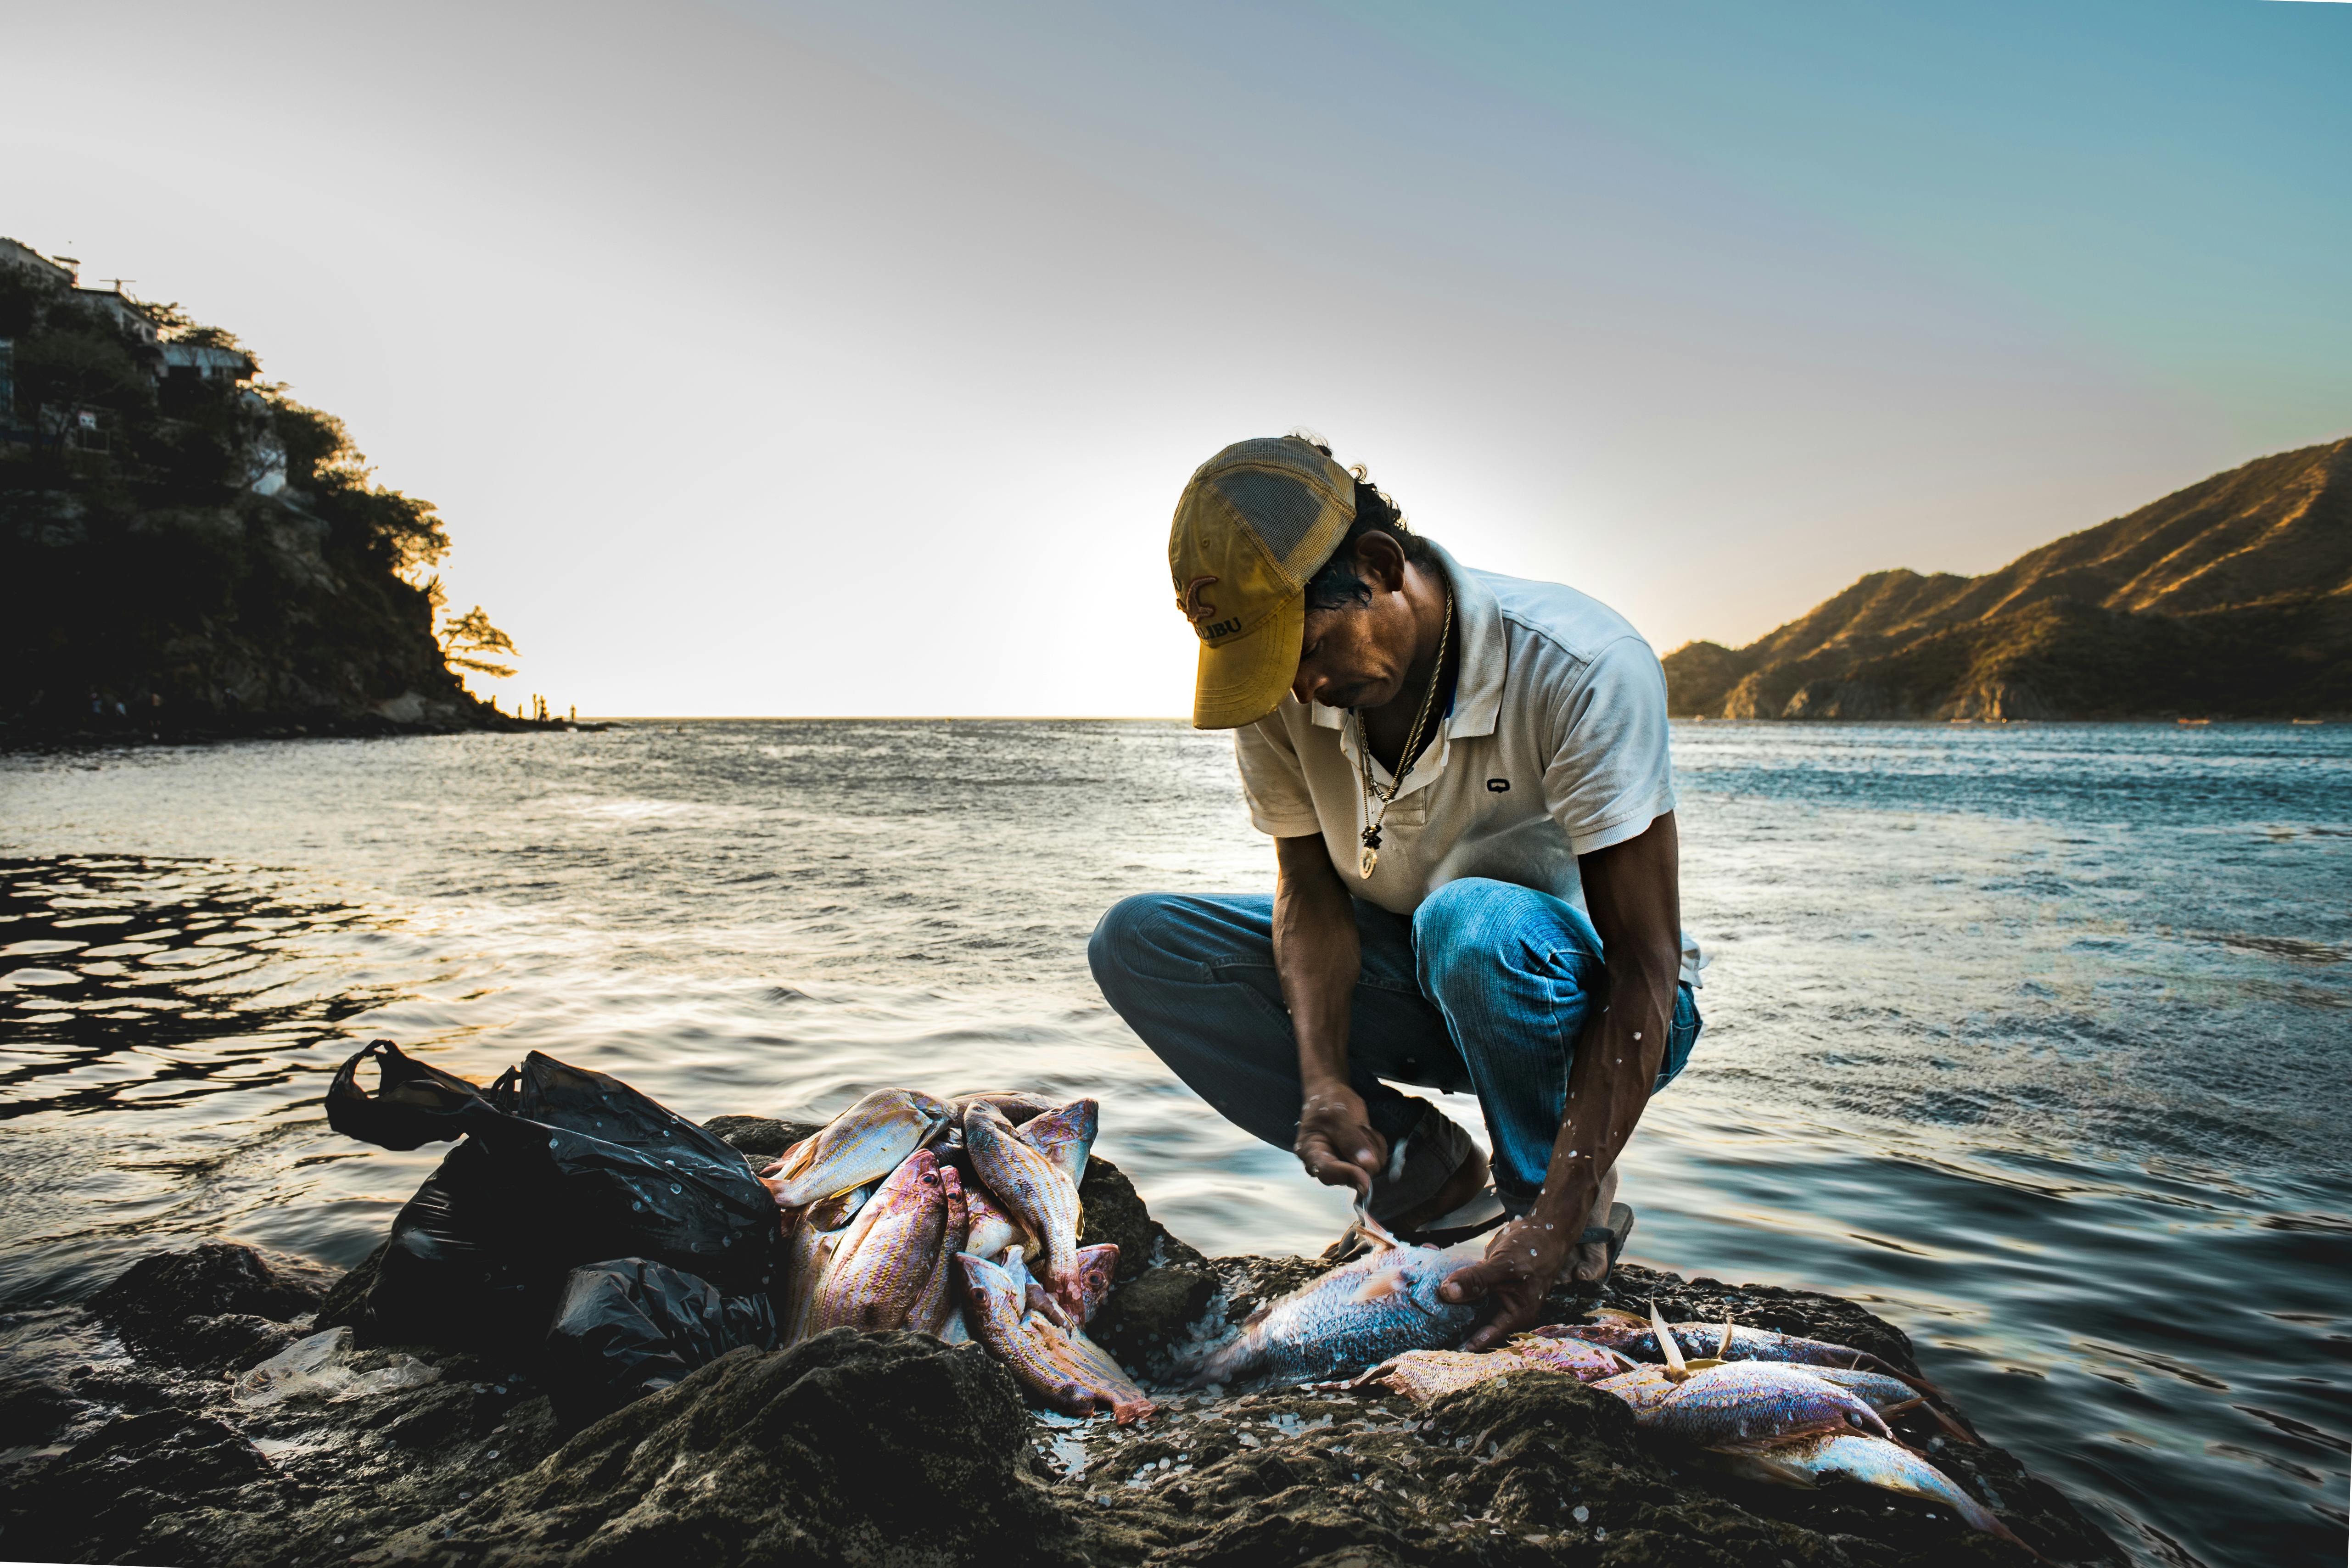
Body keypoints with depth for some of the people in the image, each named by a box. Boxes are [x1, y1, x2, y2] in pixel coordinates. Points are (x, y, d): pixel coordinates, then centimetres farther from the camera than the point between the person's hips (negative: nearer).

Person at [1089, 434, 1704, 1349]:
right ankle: (1424, 1166, -7)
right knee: (1136, 941, -13)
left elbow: (1647, 970, -29)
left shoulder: (1580, 670, -29)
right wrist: (1325, 1079, -25)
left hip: (1585, 1010, -4)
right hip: (1409, 995, 5)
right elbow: (1311, 891, -6)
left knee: (1472, 923, -40)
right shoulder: (1279, 688, -14)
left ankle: (1564, 1199, -10)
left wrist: (1555, 1228, -35)